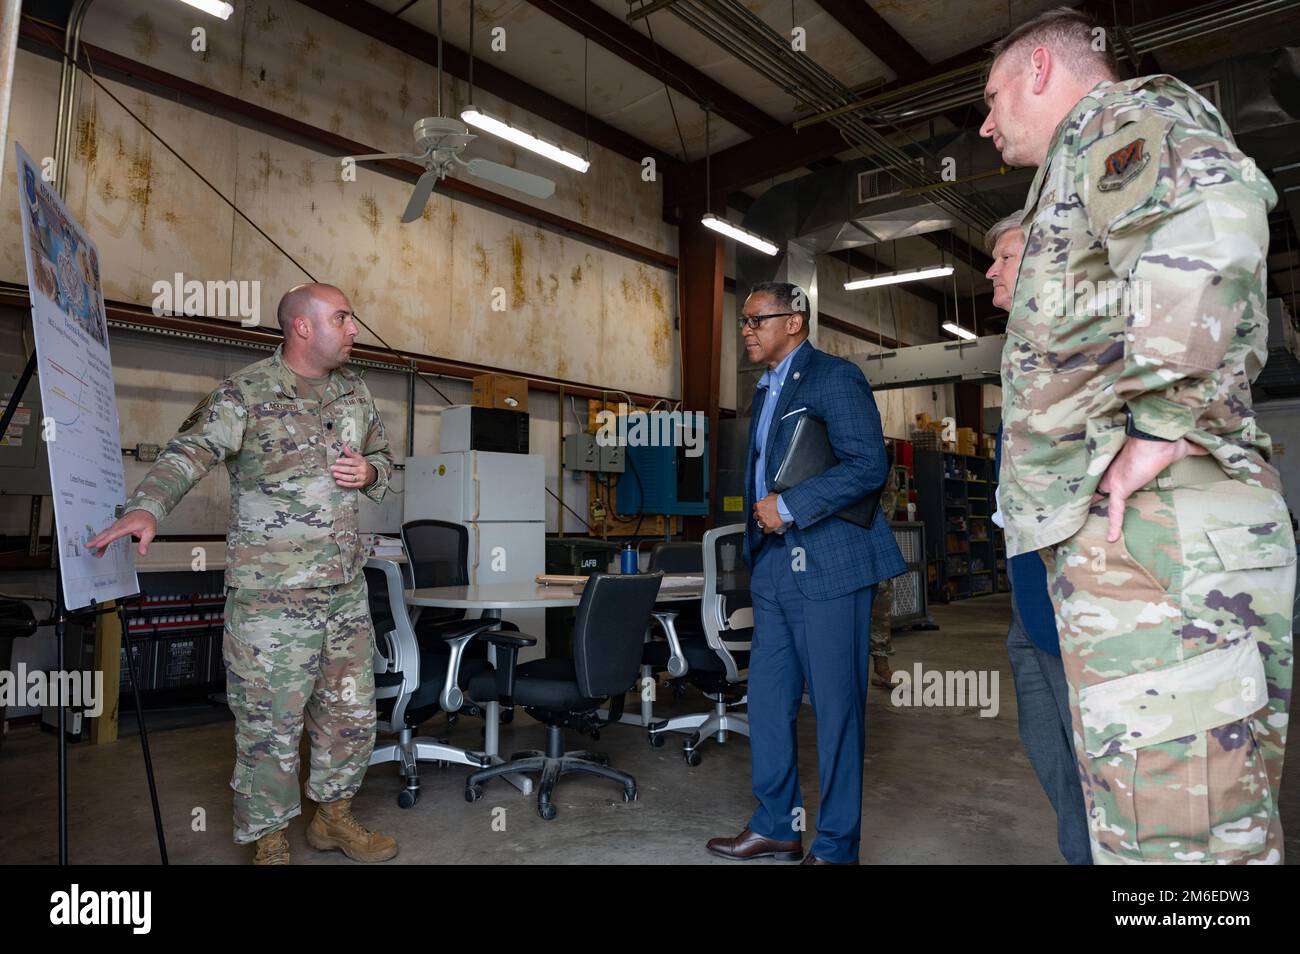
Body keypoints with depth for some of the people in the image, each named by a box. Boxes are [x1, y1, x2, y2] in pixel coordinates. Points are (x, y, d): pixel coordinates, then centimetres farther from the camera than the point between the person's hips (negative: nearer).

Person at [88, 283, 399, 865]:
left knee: (352, 709, 15)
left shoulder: (354, 390, 11)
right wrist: (146, 508, -38)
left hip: (347, 586, 6)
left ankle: (334, 817, 36)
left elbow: (382, 457, 21)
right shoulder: (245, 393, -8)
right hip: (271, 593, -6)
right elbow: (191, 452, -20)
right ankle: (269, 843, 23)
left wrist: (369, 473, -3)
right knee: (270, 724, 3)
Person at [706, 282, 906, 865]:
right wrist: (759, 517, 14)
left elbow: (868, 465, -17)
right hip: (775, 567, 9)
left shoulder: (834, 377, -7)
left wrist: (788, 507, -17)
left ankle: (836, 846, 15)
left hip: (828, 565, -9)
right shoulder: (766, 390, 19)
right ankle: (776, 827, 28)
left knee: (835, 706, 1)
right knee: (768, 700, 13)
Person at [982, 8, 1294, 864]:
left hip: (1151, 532, -11)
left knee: (1172, 837, -8)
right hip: (1125, 536, 11)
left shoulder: (1122, 114, 2)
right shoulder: (1094, 173, 31)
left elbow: (1212, 208, -22)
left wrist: (1159, 421, -21)